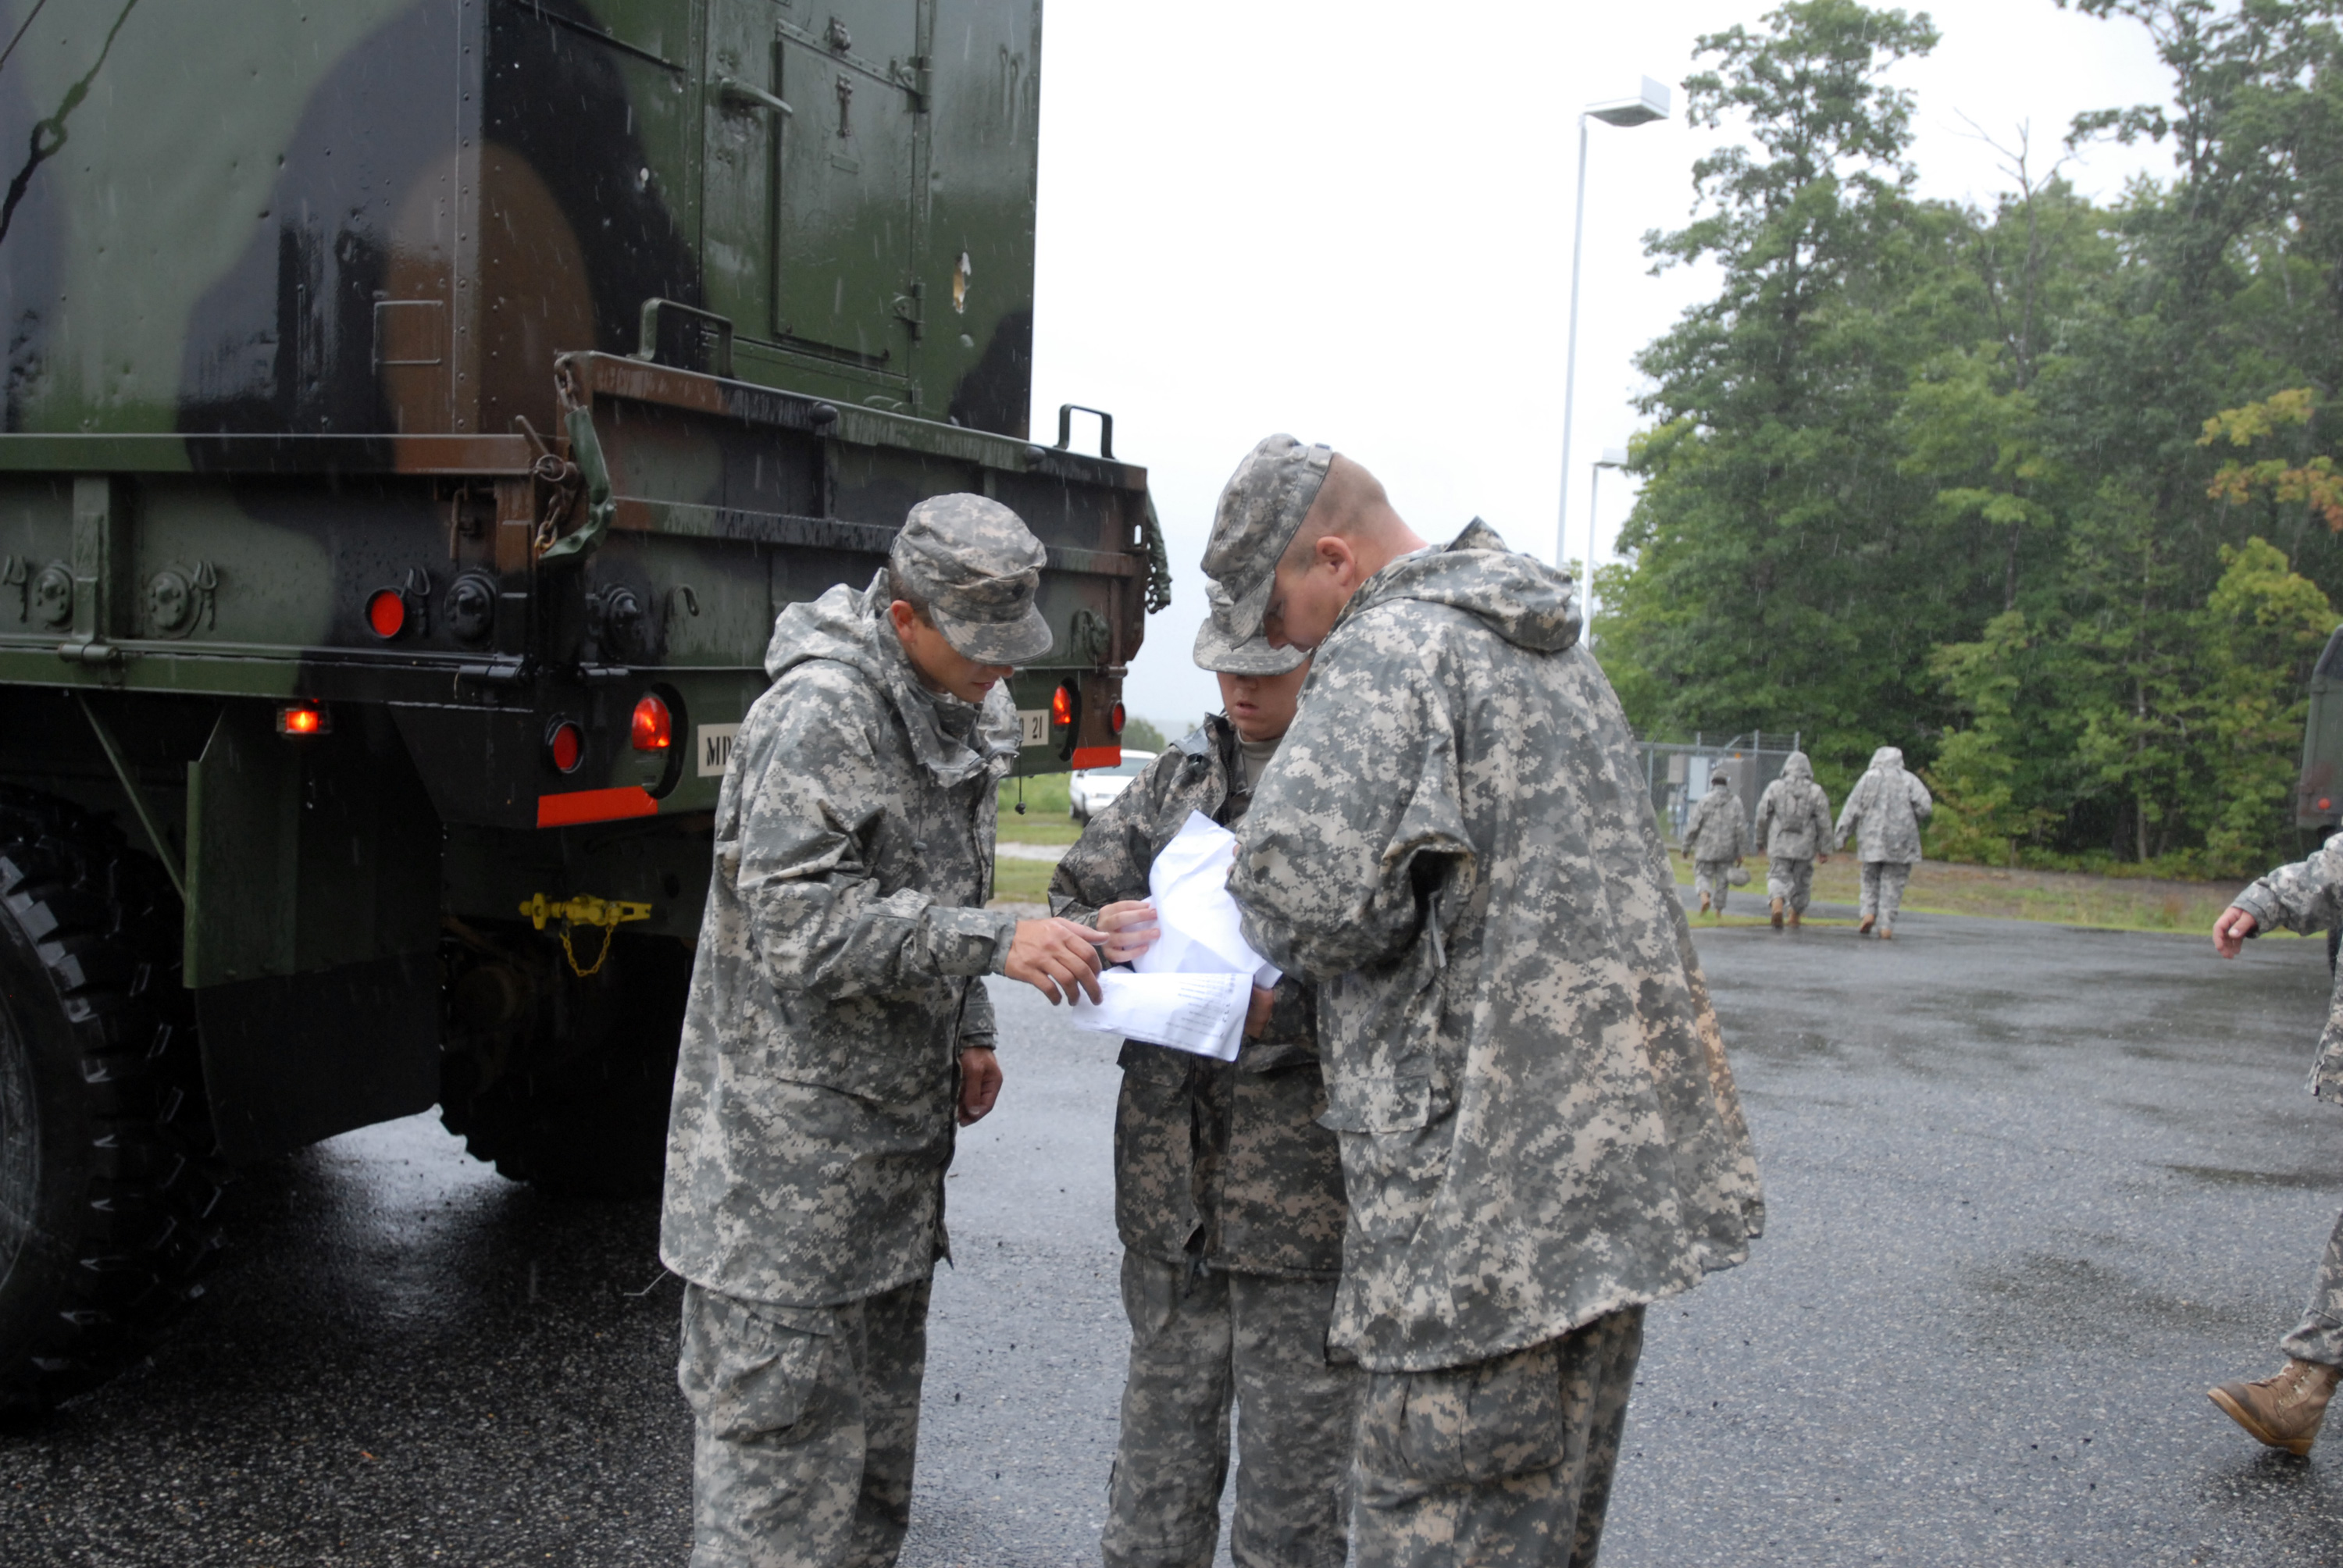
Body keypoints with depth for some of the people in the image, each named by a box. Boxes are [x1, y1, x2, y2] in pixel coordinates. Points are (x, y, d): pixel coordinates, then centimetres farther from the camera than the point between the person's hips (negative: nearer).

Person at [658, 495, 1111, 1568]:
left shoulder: (959, 713, 10)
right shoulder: (819, 713, -20)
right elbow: (799, 921, -27)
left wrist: (968, 1031, 11)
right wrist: (995, 943, -32)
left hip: (895, 1133, 9)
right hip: (788, 1141, -9)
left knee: (878, 1412, 19)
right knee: (779, 1417, -2)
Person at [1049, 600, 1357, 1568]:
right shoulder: (1179, 777, 12)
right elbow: (1070, 902, 14)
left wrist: (1278, 1014, -26)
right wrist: (1106, 936, -9)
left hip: (1307, 1190, -5)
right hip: (1171, 1187, 5)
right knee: (1156, 1472, 16)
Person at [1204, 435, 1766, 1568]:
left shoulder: (1388, 649, -12)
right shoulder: (1552, 645, 18)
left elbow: (1304, 889, -25)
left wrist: (1272, 931, -2)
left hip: (1488, 1182, -10)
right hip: (1619, 1154, 10)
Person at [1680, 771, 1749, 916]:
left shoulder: (1704, 801, -5)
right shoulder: (1735, 804, -2)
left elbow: (1693, 826, -6)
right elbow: (1741, 829, -5)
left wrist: (1686, 847, 3)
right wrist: (1741, 853, 1)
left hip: (1706, 849, -1)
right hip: (1727, 851, 1)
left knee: (1703, 876, 6)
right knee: (1722, 880, 13)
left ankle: (1704, 897, -22)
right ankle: (1719, 910, 16)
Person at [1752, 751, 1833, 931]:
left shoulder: (1775, 788, -1)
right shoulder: (1816, 792, -1)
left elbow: (1762, 816, 2)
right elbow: (1824, 823, -2)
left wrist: (1761, 841, 13)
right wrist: (1824, 848, 5)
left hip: (1779, 844, -1)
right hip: (1804, 847, 1)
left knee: (1778, 877, 1)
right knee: (1802, 881, 15)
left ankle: (1776, 904, -28)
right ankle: (1796, 916, 26)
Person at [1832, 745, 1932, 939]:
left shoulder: (1869, 778, 4)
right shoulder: (1909, 780, 4)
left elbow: (1853, 808, -2)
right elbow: (1925, 805, -7)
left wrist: (1841, 835, -1)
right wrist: (1912, 821, 13)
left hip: (1872, 837, 0)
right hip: (1901, 840, 0)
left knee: (1871, 878, 17)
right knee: (1893, 882, 4)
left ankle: (1869, 913, -5)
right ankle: (1886, 927, -2)